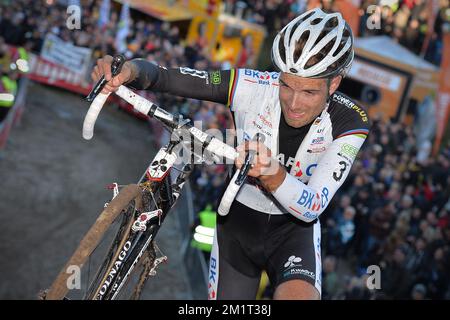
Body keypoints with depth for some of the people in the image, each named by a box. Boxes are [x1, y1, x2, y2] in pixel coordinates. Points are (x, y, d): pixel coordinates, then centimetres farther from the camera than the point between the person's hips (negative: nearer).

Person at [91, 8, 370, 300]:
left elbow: (312, 207, -31)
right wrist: (130, 69, -46)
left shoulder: (348, 123, -23)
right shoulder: (253, 86, -22)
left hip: (294, 229, -2)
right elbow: (164, 77, -22)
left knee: (298, 295, -33)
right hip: (238, 221, 2)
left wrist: (271, 173, -52)